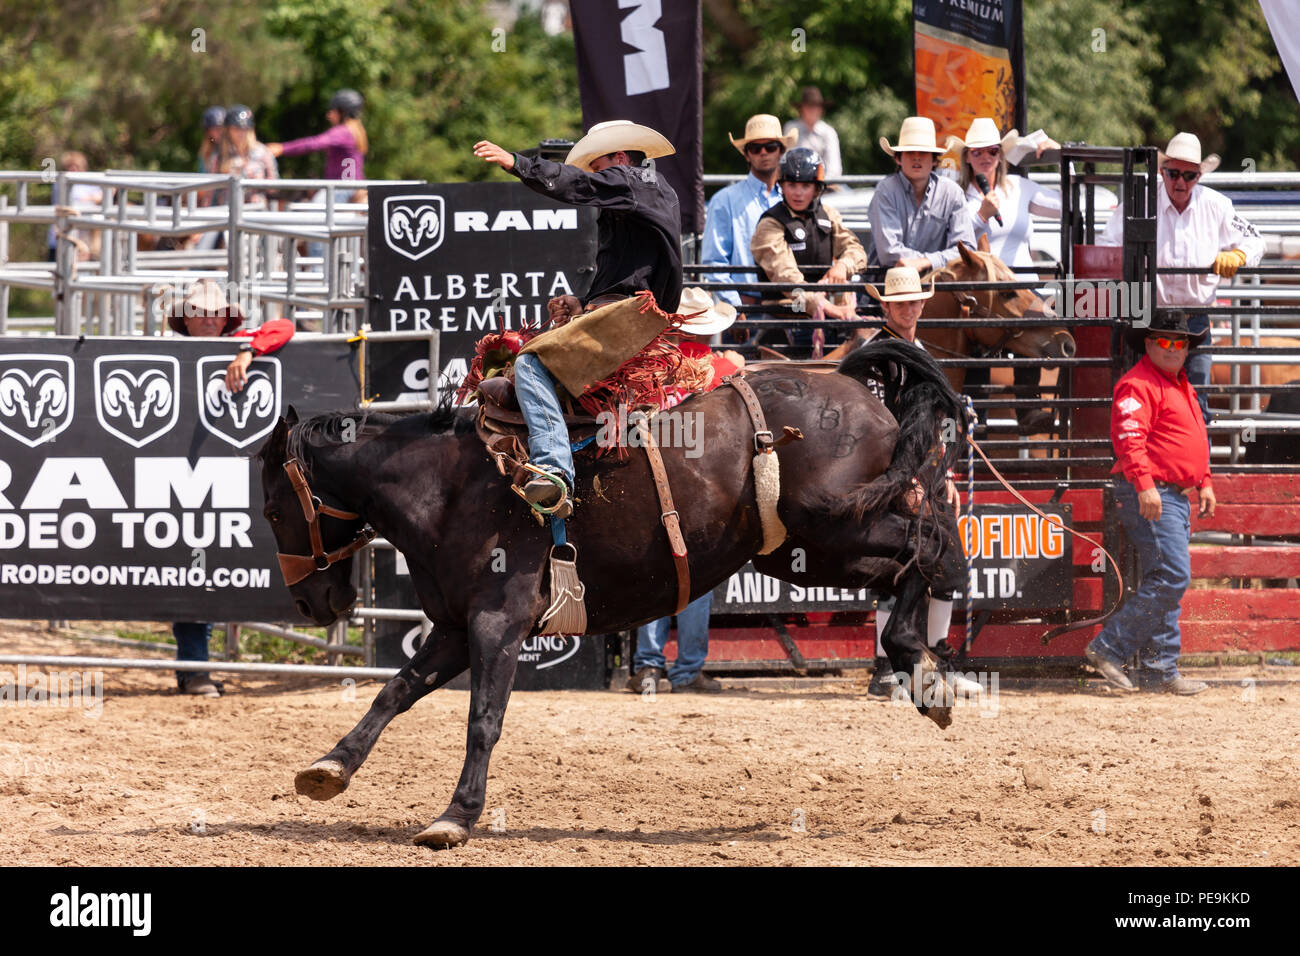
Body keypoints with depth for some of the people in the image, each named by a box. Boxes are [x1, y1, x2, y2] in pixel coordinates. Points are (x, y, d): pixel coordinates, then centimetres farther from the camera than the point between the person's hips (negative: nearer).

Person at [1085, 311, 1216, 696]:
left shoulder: (1181, 386, 22)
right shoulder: (1139, 384, -11)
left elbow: (1193, 442, 32)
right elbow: (1128, 436, -22)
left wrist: (1203, 483, 26)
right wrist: (1144, 484, -31)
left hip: (1176, 495, 10)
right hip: (1151, 496, -10)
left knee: (1164, 582, 9)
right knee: (1171, 577, -17)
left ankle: (1159, 670, 12)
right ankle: (1109, 648, -13)